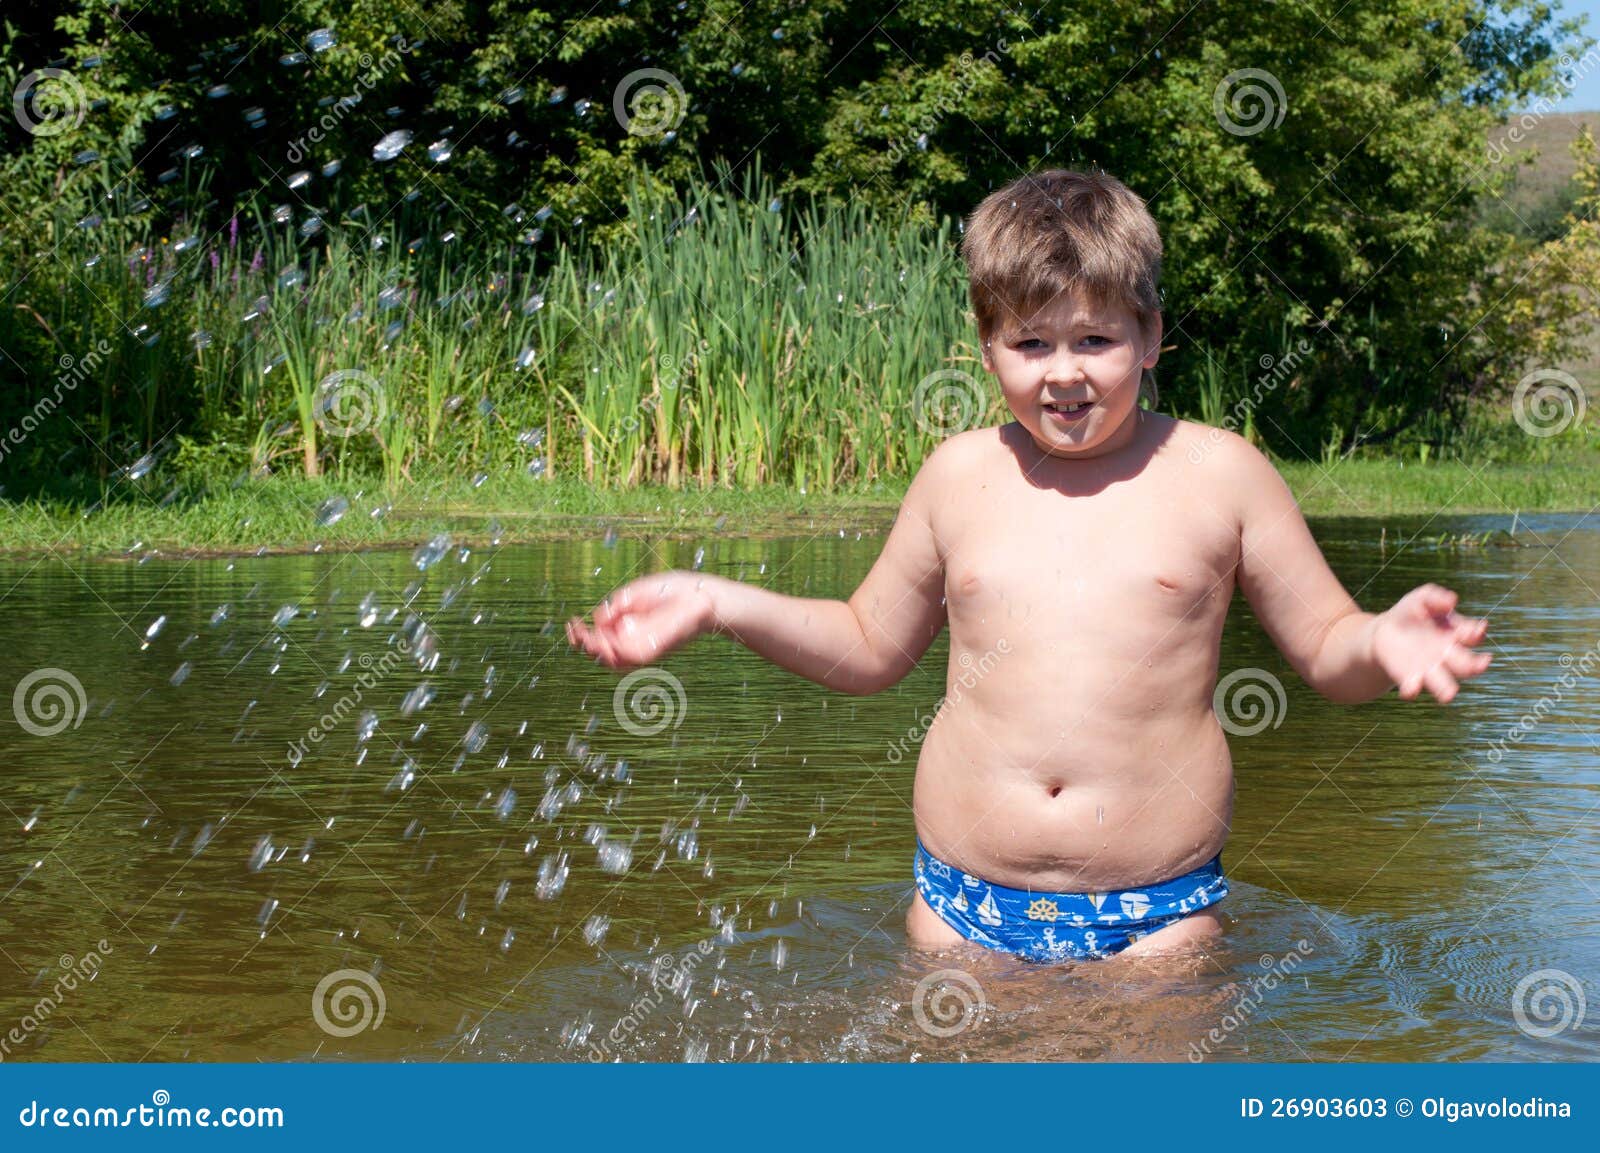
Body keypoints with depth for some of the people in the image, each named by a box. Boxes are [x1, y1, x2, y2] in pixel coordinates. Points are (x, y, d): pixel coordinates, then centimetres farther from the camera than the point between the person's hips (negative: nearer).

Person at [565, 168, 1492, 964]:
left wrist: (1383, 644, -18)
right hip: (965, 913, 2)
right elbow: (870, 646, 20)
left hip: (1157, 917, -2)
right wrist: (717, 605, 8)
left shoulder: (1219, 474, 0)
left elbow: (1325, 651, 5)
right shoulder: (960, 477, 6)